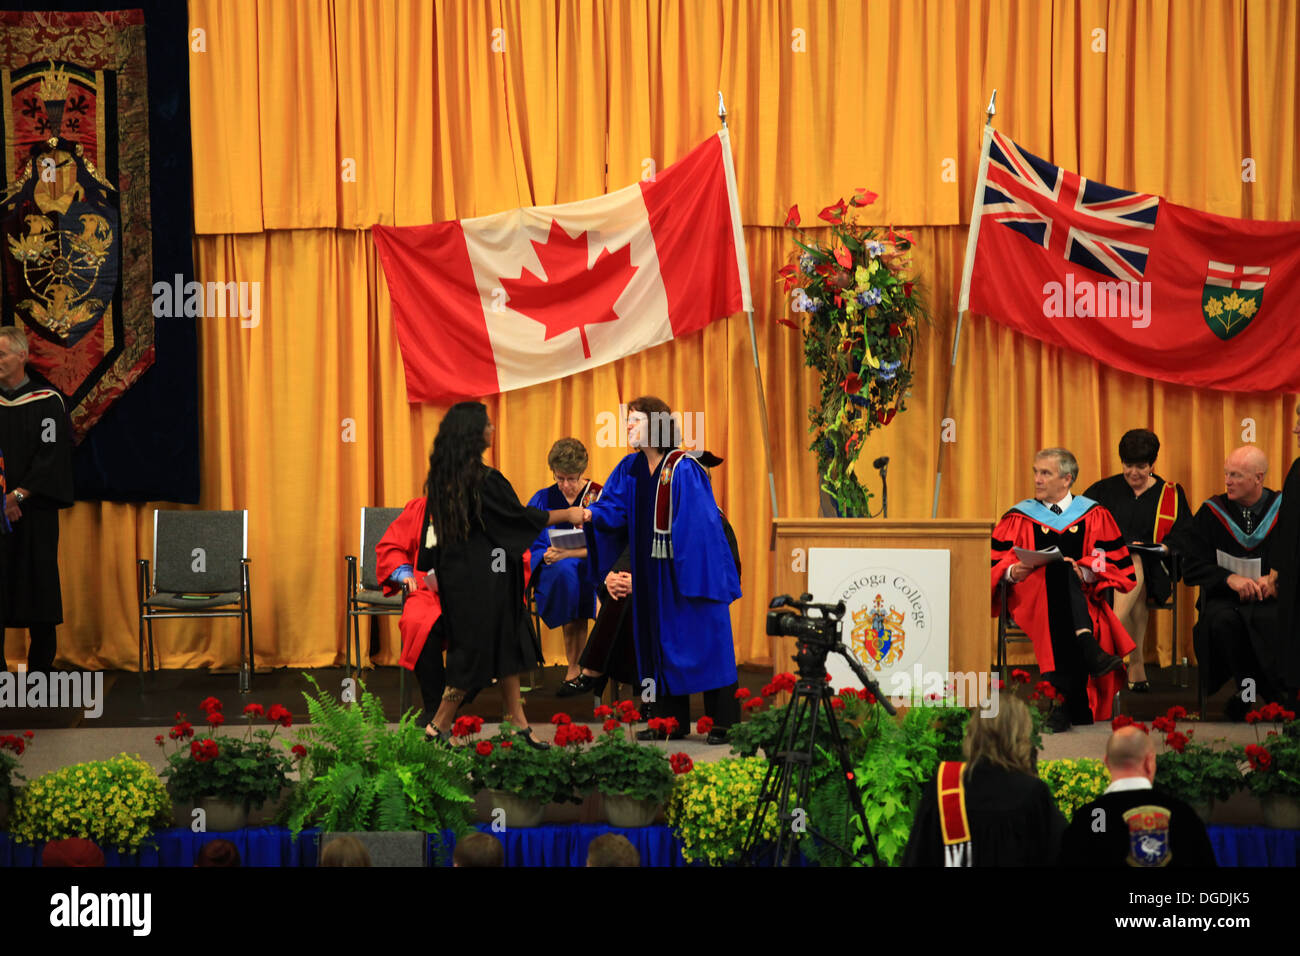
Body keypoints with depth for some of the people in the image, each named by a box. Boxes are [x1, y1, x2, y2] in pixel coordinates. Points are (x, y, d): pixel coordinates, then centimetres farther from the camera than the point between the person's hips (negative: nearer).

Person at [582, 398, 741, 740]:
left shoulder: (683, 470, -14)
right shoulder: (631, 469, 8)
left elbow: (699, 524, -16)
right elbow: (614, 507, 3)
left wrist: (696, 571, -19)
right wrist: (591, 514, -18)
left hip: (688, 568, -7)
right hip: (654, 572, 7)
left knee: (703, 641, -4)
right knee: (661, 641, 10)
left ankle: (724, 722, 1)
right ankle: (672, 721, 17)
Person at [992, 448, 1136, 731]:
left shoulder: (1093, 515, 15)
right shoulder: (1018, 518, 15)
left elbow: (1113, 563, 6)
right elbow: (996, 565, 5)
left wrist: (1083, 571, -13)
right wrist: (1013, 572, -17)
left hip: (1082, 596, 0)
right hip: (1030, 595, 0)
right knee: (1059, 573, -33)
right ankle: (1088, 648, -49)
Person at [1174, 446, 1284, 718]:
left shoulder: (1284, 511, 4)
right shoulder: (1212, 513, 5)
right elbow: (1191, 565, 1)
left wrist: (1276, 577, -18)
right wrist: (1230, 578, -15)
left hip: (1271, 597, -1)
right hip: (1225, 597, 1)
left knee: (1271, 621, -36)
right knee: (1223, 621, -34)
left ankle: (1276, 693, -15)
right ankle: (1245, 687, -11)